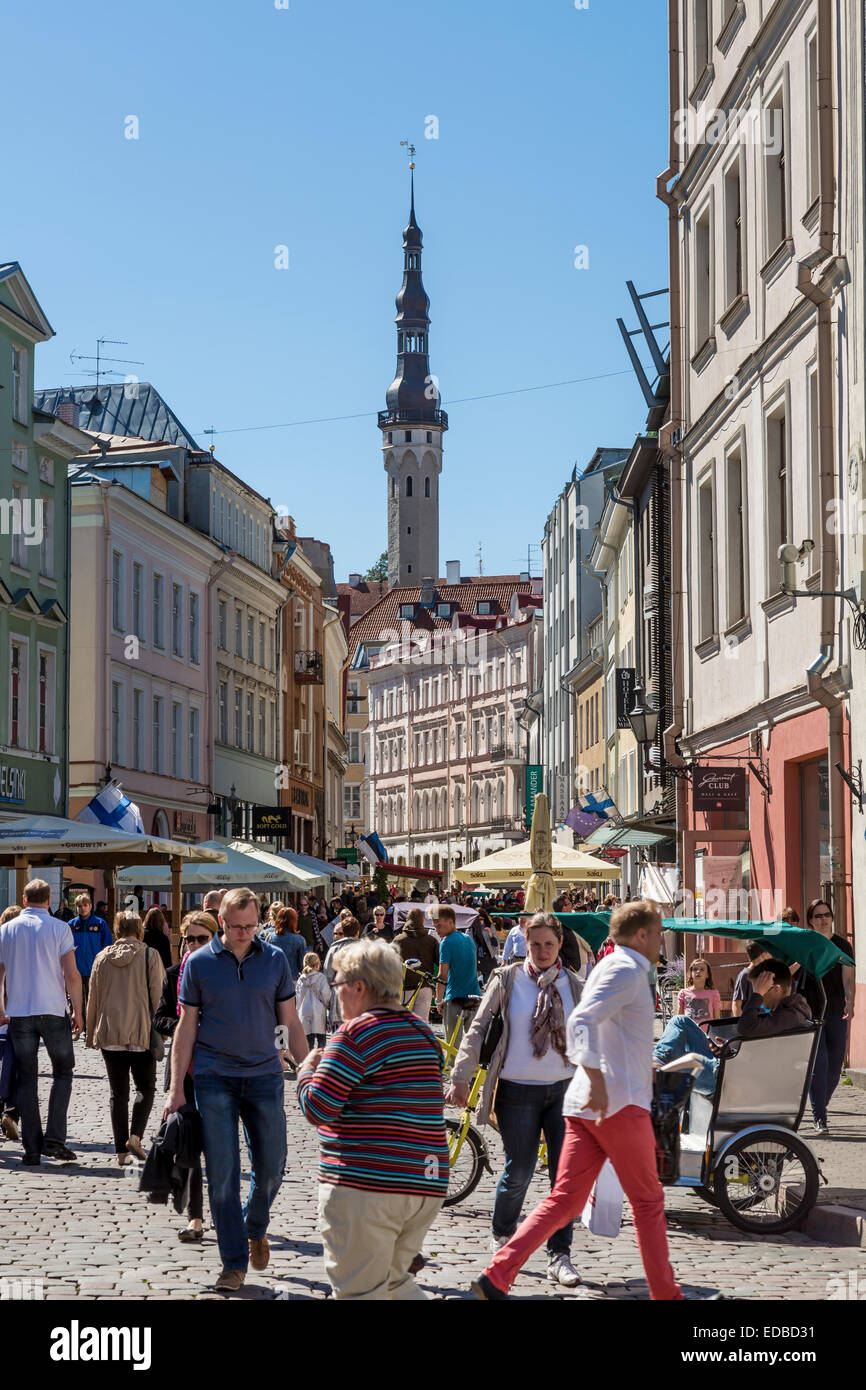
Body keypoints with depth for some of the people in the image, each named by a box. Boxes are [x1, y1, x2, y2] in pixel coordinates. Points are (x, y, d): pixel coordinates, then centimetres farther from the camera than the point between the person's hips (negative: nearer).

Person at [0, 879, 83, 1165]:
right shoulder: (59, 928, -3)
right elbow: (71, 974, -8)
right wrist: (77, 1011, 0)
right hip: (53, 1010, -2)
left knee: (27, 1079, 7)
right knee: (62, 1072, 11)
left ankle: (32, 1149, 5)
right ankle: (54, 1138, -2)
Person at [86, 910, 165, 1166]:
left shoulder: (103, 957, 5)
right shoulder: (150, 956, -4)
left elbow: (93, 998, 9)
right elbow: (157, 995, -5)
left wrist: (92, 1034, 17)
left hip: (109, 1034, 3)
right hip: (141, 1033, -2)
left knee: (118, 1092, 8)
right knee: (145, 1087, 11)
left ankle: (122, 1150, 5)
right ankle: (135, 1136, -8)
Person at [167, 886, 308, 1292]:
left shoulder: (274, 960, 4)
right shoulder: (199, 963, -1)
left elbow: (290, 1023, 9)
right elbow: (186, 1027, 3)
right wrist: (176, 1089, 0)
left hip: (264, 1075, 2)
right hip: (214, 1078, -2)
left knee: (271, 1167, 5)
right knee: (222, 1174, -2)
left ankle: (256, 1228, 34)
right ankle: (234, 1262, 6)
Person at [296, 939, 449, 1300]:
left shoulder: (355, 1034, -12)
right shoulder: (423, 1032, 14)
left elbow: (318, 1108, -14)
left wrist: (307, 1070, 5)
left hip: (364, 1187, -8)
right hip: (428, 1184, 8)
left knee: (360, 1293, -2)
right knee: (393, 1281, 23)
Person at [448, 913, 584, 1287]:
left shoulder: (572, 985, 6)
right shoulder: (507, 979, -1)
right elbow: (478, 1028, 0)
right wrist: (461, 1078, -4)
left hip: (563, 1088, 2)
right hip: (519, 1091, -2)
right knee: (519, 1172, 0)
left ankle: (559, 1256, 3)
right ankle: (503, 1236, 28)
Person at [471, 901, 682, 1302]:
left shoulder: (611, 967, 21)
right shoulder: (626, 970, -10)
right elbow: (581, 1023, -25)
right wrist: (597, 1081, -34)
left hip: (585, 1104, 9)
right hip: (619, 1103, -9)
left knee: (564, 1201, 4)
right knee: (648, 1202, 4)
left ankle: (496, 1277, -6)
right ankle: (665, 1293, 12)